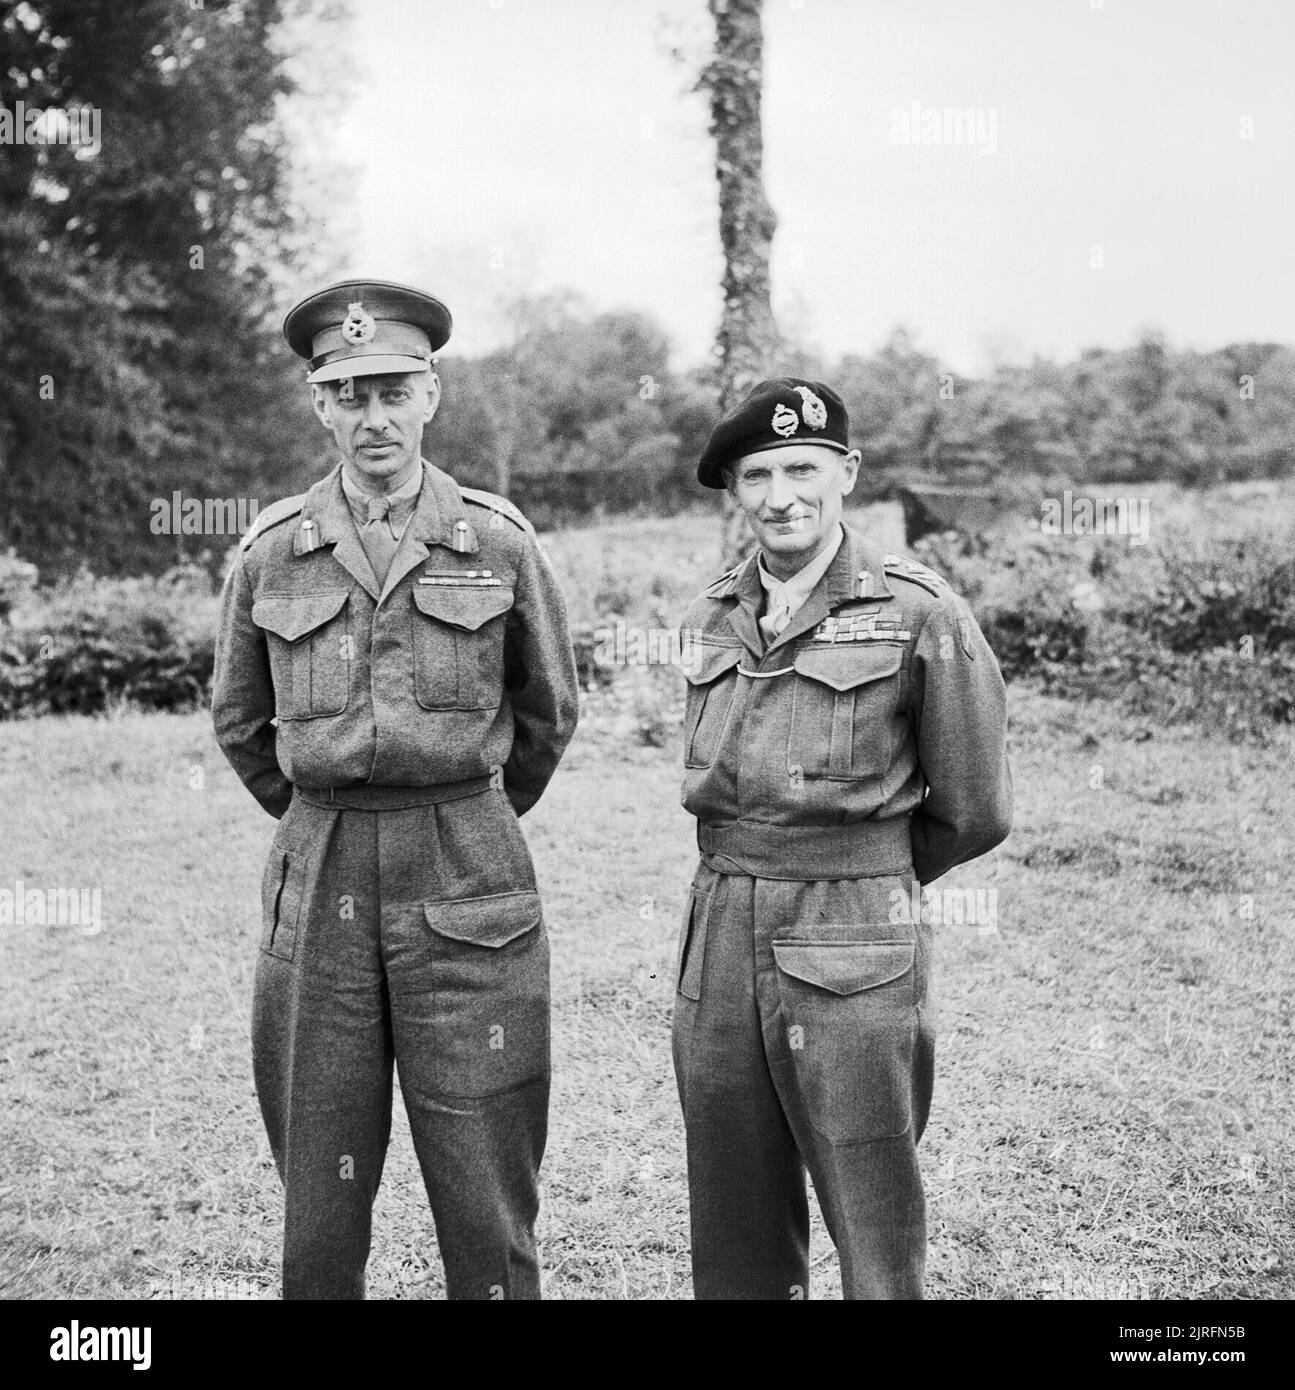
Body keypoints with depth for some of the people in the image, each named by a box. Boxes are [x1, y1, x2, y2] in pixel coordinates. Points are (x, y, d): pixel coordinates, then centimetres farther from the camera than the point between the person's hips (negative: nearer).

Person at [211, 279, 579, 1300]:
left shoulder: (499, 543, 0)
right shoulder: (272, 553, 4)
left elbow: (548, 715, 14)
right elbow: (239, 724, 18)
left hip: (469, 885, -1)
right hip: (318, 888, 2)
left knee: (487, 1196, 3)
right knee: (318, 1194, 8)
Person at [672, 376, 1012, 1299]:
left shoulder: (917, 612, -6)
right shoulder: (712, 618, 10)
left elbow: (973, 814, 0)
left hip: (854, 957, -5)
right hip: (719, 942, 5)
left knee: (877, 1240, 2)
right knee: (734, 1239, 12)